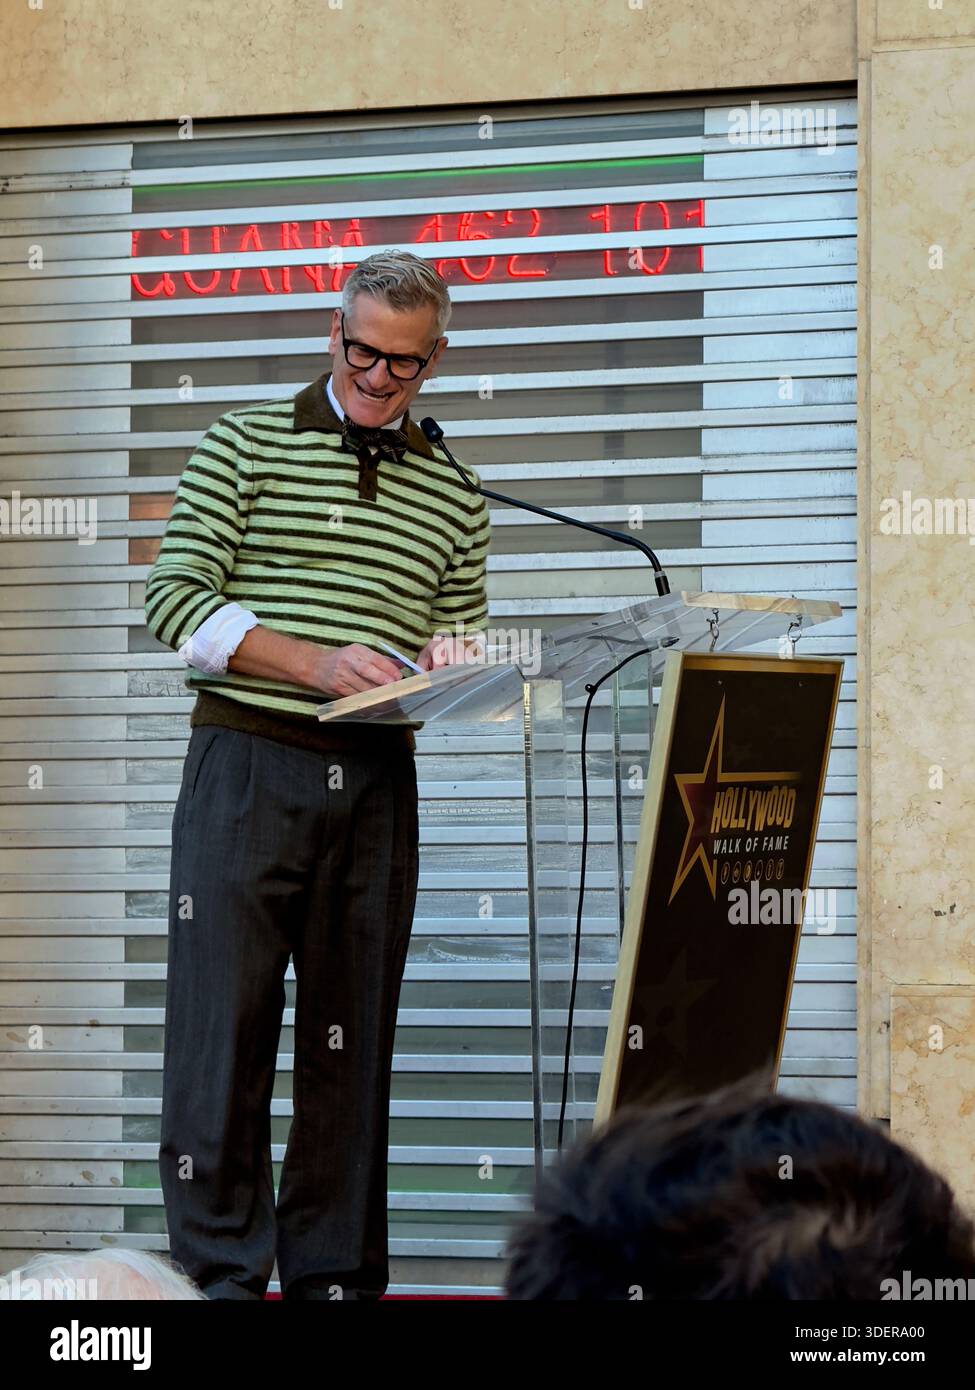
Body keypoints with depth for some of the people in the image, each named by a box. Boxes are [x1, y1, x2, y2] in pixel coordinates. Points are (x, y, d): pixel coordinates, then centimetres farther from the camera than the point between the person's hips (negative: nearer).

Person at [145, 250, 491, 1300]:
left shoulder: (453, 499, 15)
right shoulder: (247, 446, 4)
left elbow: (459, 644, 19)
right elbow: (174, 601, -4)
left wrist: (455, 670, -6)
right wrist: (314, 665, -15)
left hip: (377, 781, 4)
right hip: (247, 759, -3)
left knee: (353, 1034, 5)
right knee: (224, 1022, -6)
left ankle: (333, 1273, 10)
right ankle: (218, 1270, -1)